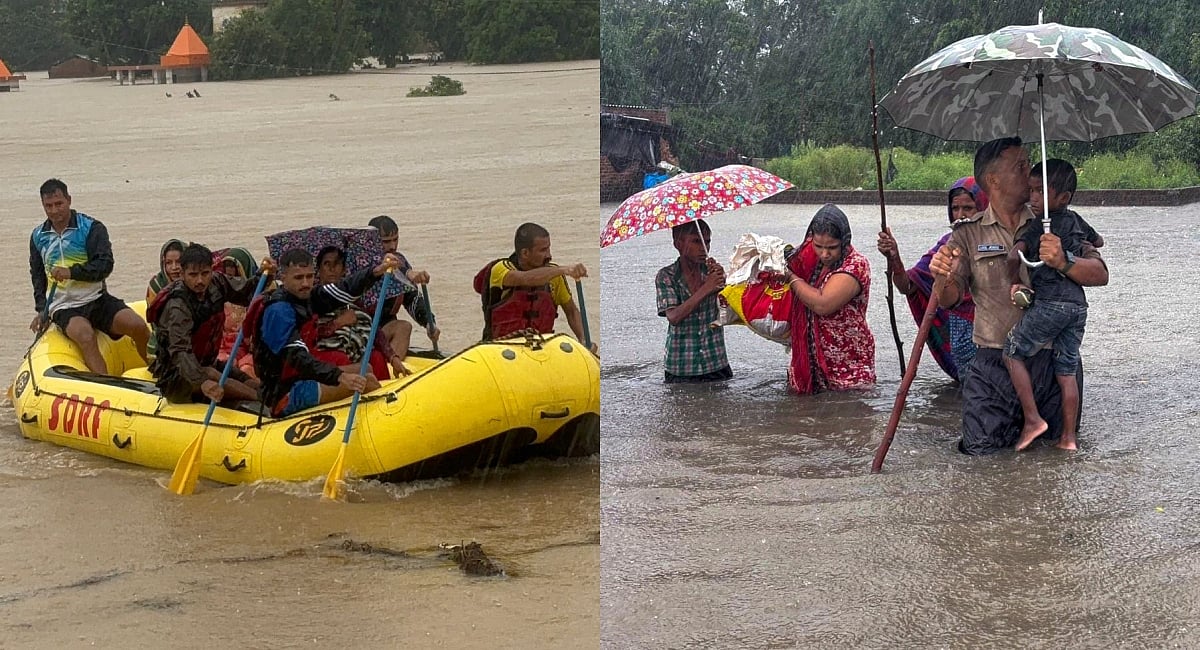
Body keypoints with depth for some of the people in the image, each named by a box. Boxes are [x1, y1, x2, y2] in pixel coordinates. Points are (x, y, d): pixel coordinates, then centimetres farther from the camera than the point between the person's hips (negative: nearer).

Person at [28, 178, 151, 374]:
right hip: (64, 307, 0)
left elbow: (105, 265, -11)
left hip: (97, 299, 0)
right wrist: (42, 310, 6)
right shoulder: (38, 237, 10)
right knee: (86, 336, -34)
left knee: (138, 326, -20)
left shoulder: (92, 228, -2)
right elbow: (38, 276, 18)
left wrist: (72, 272, -24)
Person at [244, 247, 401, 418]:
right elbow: (297, 357, -30)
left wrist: (378, 271, -7)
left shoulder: (305, 297, 6)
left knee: (365, 370, 22)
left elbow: (346, 289, 10)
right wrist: (339, 377, -40)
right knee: (366, 382, -20)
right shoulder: (278, 310, -21)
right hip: (284, 396, -11)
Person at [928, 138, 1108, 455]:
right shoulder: (969, 234, 5)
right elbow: (949, 300, -3)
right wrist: (943, 278, -27)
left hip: (1052, 356, 1)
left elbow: (1100, 274, -2)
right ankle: (1016, 421, 25)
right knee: (981, 447, -9)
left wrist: (1063, 262, -24)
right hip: (995, 361, -1)